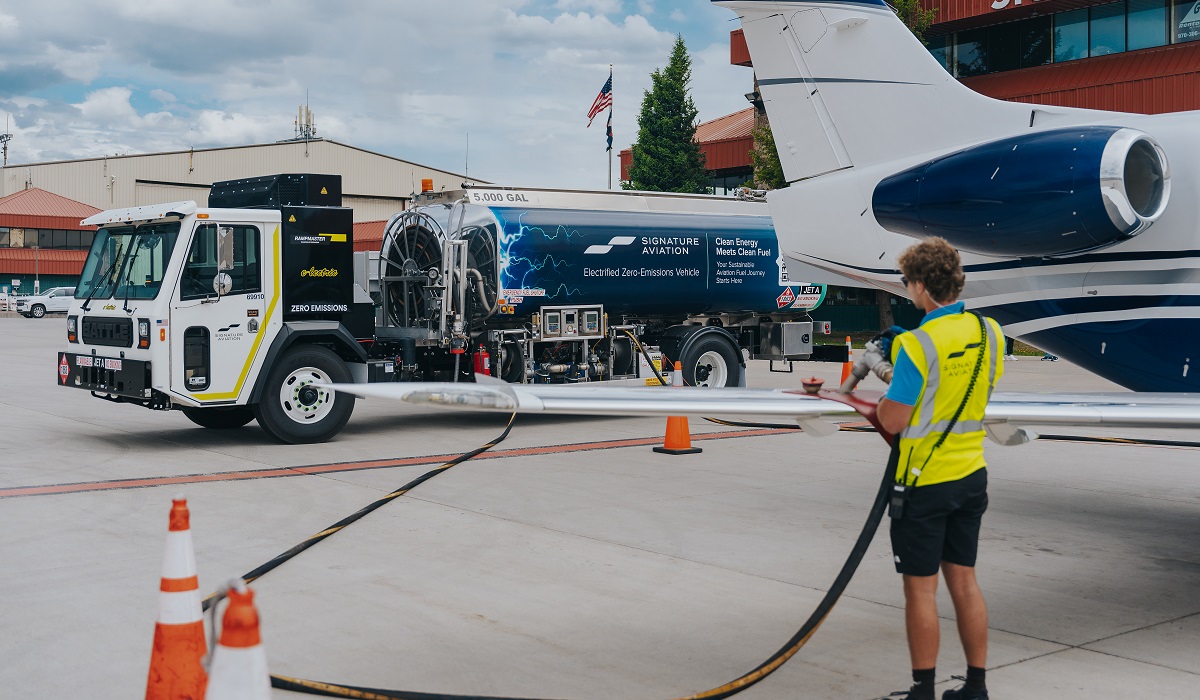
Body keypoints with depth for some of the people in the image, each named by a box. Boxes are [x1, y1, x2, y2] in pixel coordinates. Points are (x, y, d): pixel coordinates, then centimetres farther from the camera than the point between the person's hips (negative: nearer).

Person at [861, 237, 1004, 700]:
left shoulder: (917, 345, -20)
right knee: (964, 581, 15)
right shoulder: (989, 332, 1)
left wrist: (884, 378, 1)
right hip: (971, 475, 7)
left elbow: (893, 421, -16)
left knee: (921, 589, 3)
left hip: (924, 482, -7)